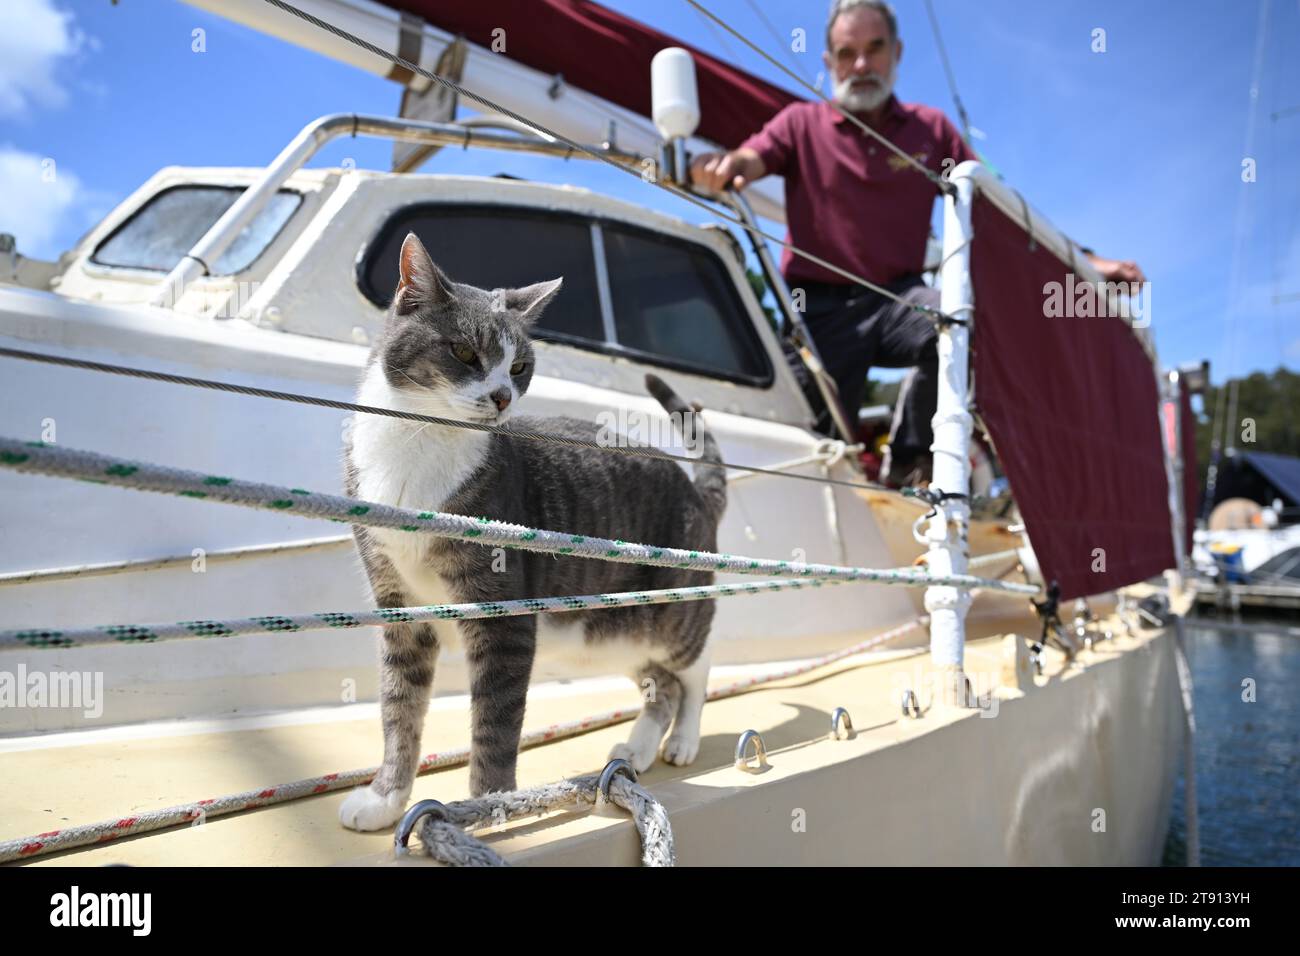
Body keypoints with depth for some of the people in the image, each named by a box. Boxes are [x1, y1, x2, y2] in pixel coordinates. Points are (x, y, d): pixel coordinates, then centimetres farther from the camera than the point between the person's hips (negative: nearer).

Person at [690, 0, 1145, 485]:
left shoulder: (932, 129, 12)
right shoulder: (802, 123, 9)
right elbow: (742, 163, -8)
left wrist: (1085, 260, 1)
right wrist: (718, 167, -36)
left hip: (897, 298, 1)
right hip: (820, 308, -1)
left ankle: (907, 463, -15)